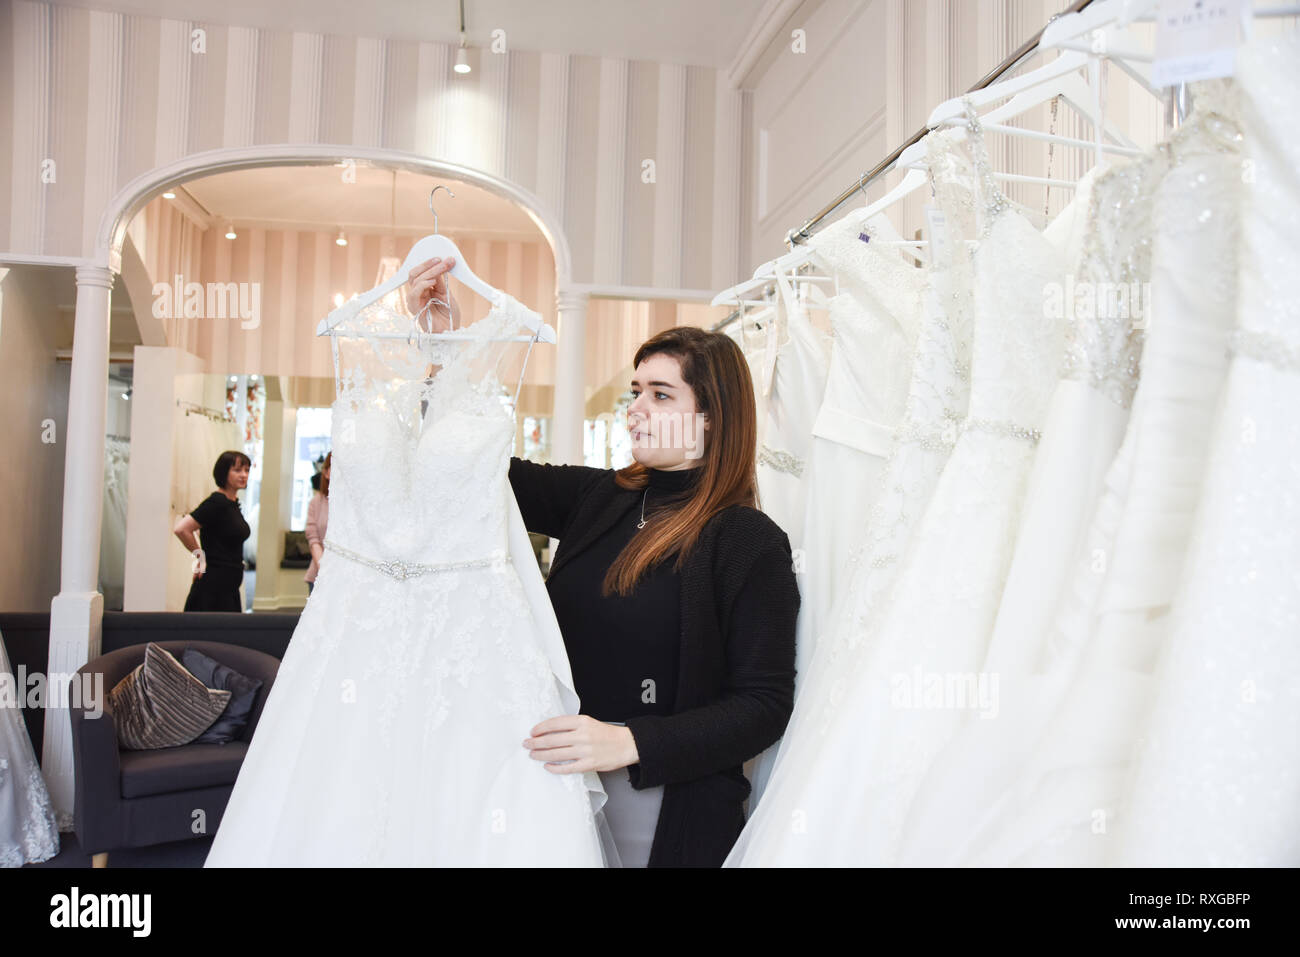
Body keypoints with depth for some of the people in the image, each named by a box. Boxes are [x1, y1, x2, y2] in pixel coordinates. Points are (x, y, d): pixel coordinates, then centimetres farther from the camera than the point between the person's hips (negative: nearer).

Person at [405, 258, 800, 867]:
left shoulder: (751, 542, -14)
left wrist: (630, 742, -25)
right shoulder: (598, 498, 3)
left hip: (673, 819, -5)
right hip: (564, 793, 5)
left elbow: (766, 704, -15)